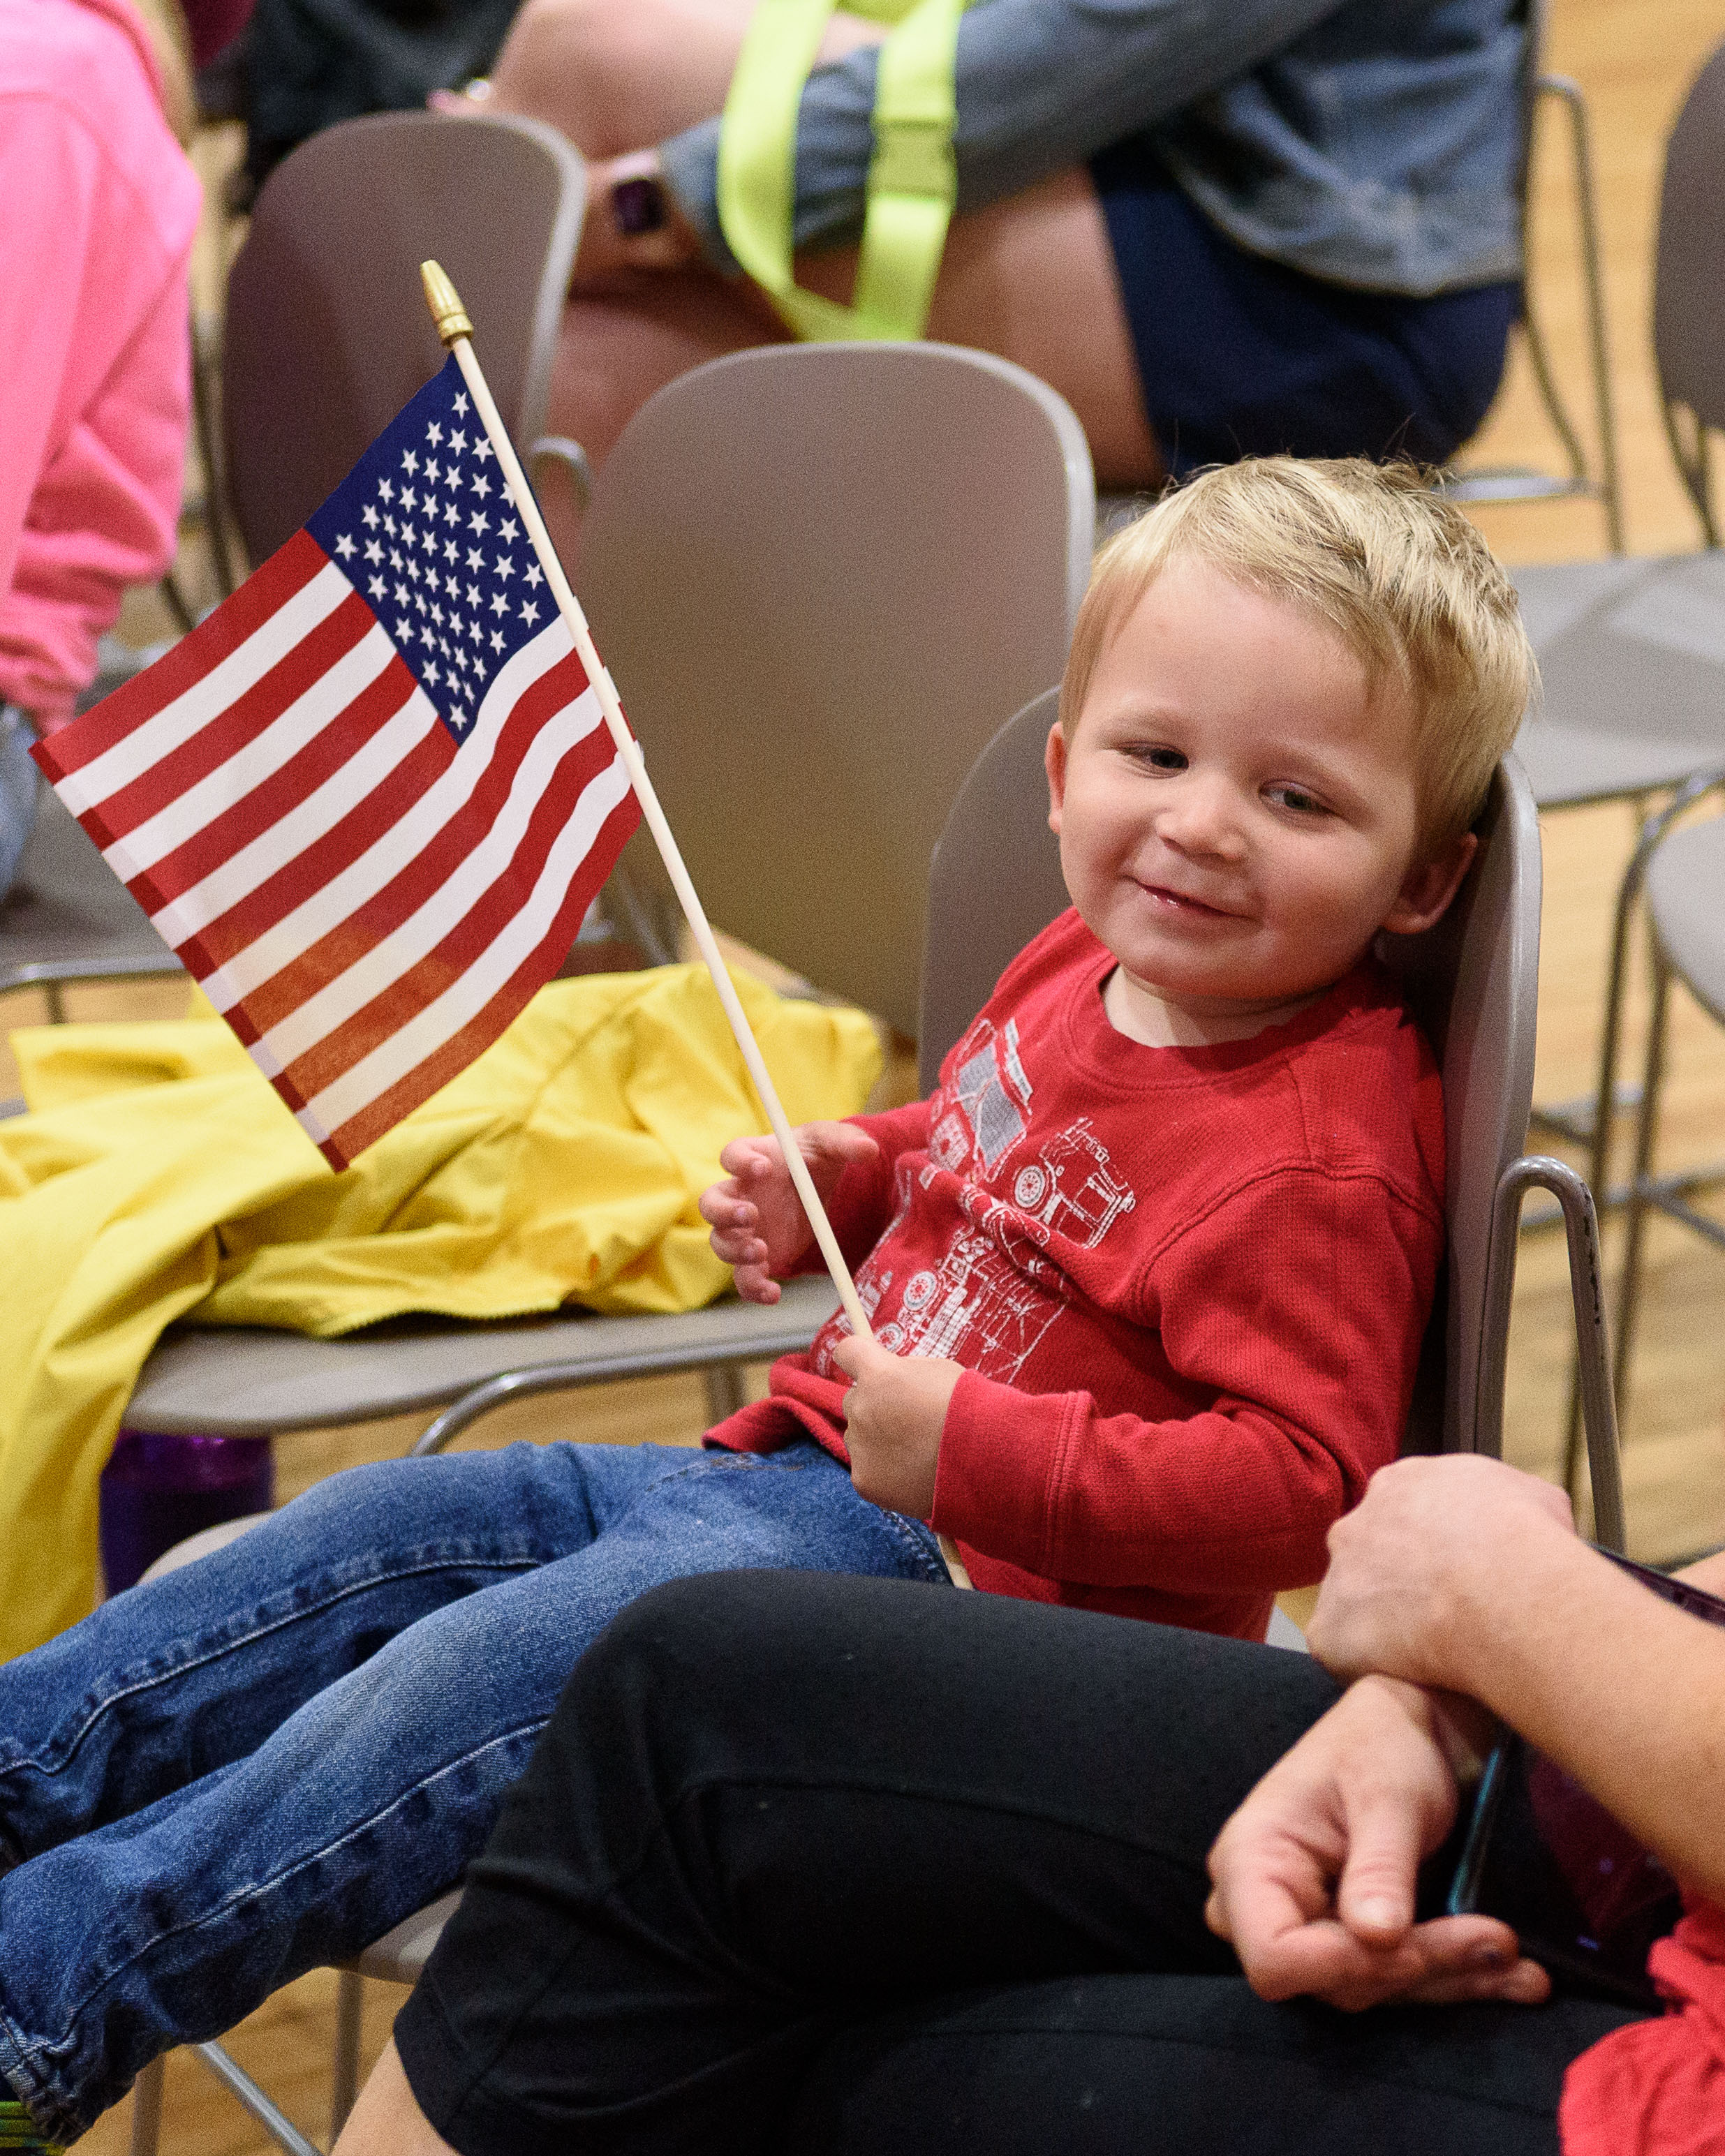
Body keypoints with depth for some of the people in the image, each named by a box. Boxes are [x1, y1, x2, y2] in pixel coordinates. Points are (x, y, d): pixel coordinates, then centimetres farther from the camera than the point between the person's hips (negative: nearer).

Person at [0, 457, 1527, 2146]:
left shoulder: (1318, 1163, -22)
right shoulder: (1088, 967, 7)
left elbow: (1304, 1482, -27)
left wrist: (979, 1447, -29)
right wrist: (843, 1181, 6)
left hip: (976, 1582, -10)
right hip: (802, 1469, 10)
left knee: (493, 1666, -20)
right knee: (388, 1533, 6)